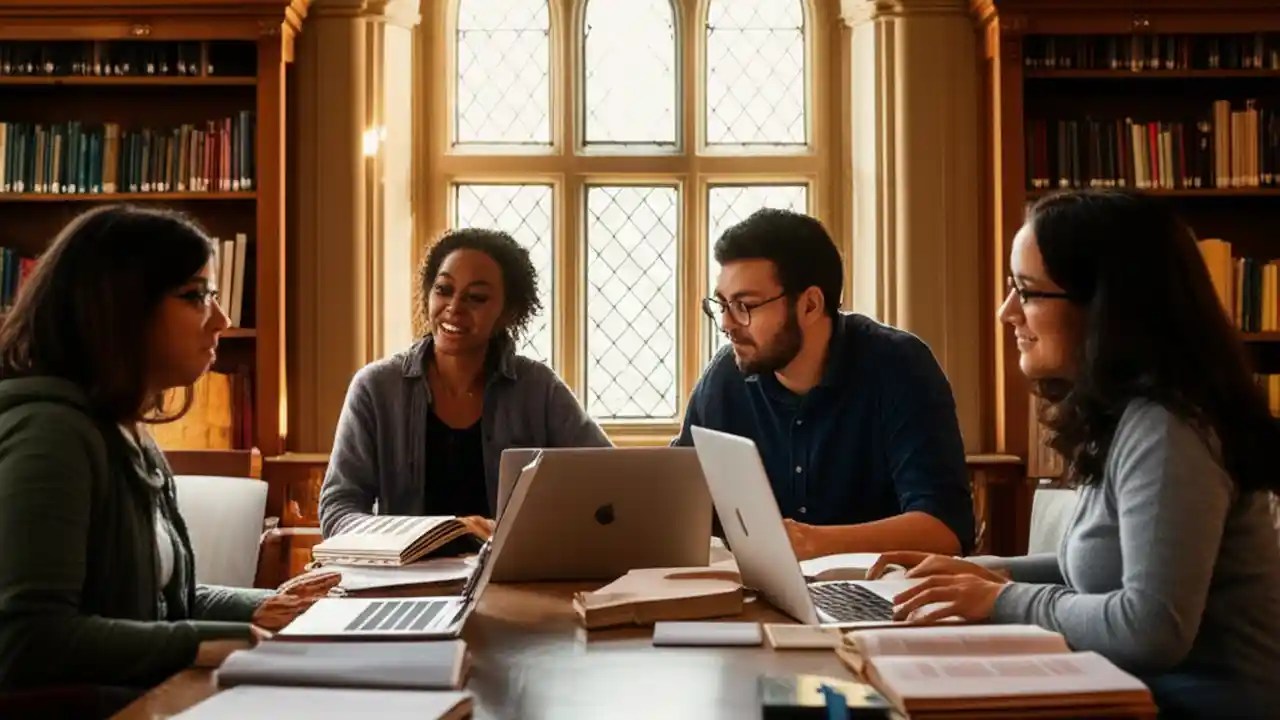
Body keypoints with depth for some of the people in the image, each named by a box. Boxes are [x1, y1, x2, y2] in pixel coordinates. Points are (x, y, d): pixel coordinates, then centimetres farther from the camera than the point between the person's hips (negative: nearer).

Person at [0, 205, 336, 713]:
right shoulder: (49, 429, -18)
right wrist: (210, 645, -22)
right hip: (80, 704, -9)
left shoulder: (131, 439, 12)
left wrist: (259, 611, 3)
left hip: (151, 695, 9)